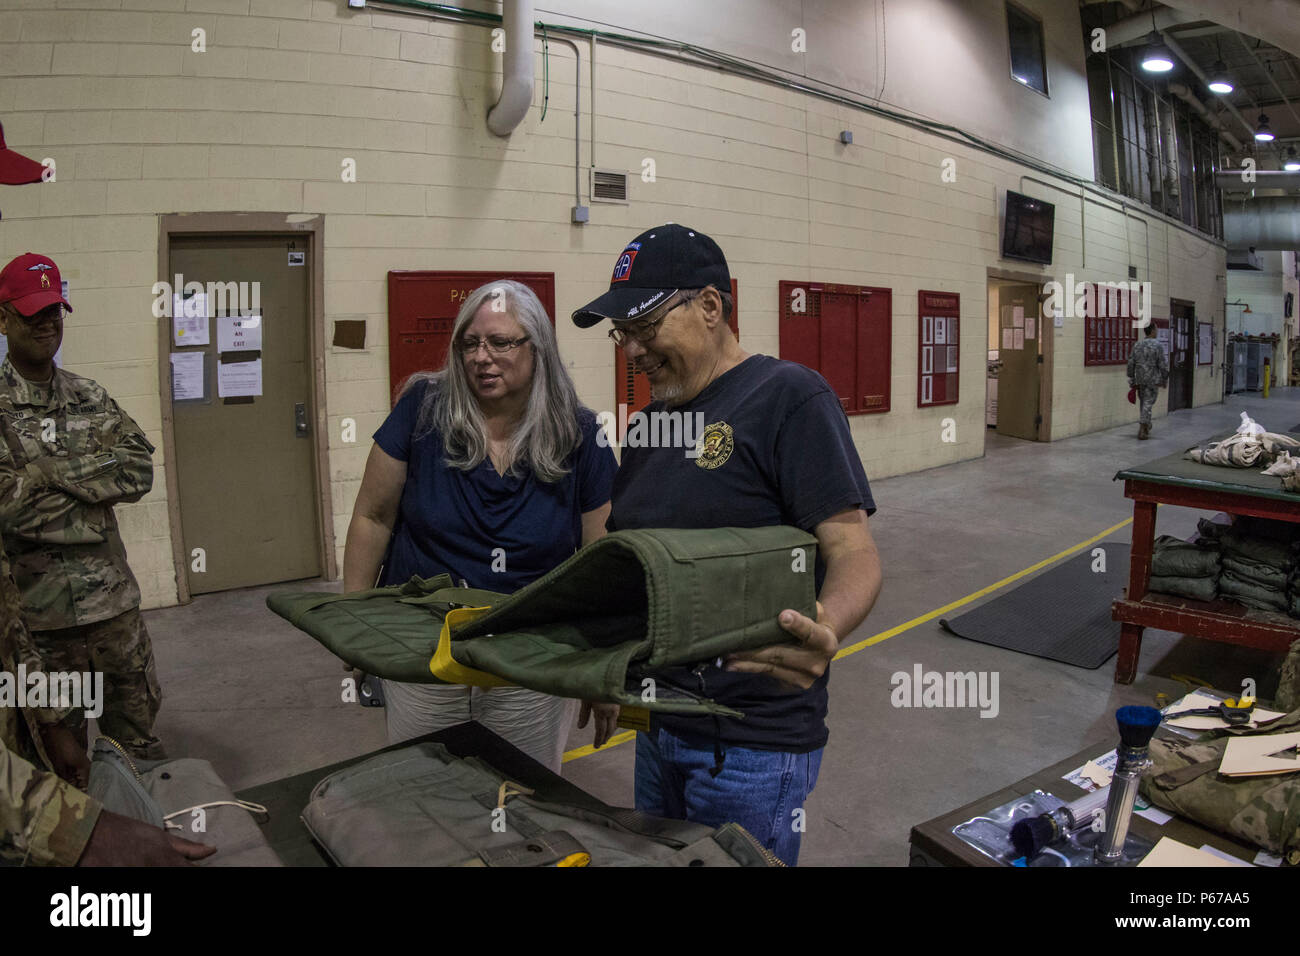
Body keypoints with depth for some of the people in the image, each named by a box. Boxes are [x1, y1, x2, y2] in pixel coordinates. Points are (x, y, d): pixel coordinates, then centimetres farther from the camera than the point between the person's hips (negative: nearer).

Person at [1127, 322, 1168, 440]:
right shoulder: (1158, 346, -12)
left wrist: (1132, 382, 10)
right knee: (1148, 405, -2)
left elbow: (1131, 364, 4)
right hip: (1153, 381, -5)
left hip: (1140, 381, 5)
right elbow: (1163, 365, -12)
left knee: (1143, 404, 17)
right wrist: (1164, 380, 1)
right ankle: (1142, 430, -7)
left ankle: (1146, 427, 30)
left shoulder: (1137, 346, 3)